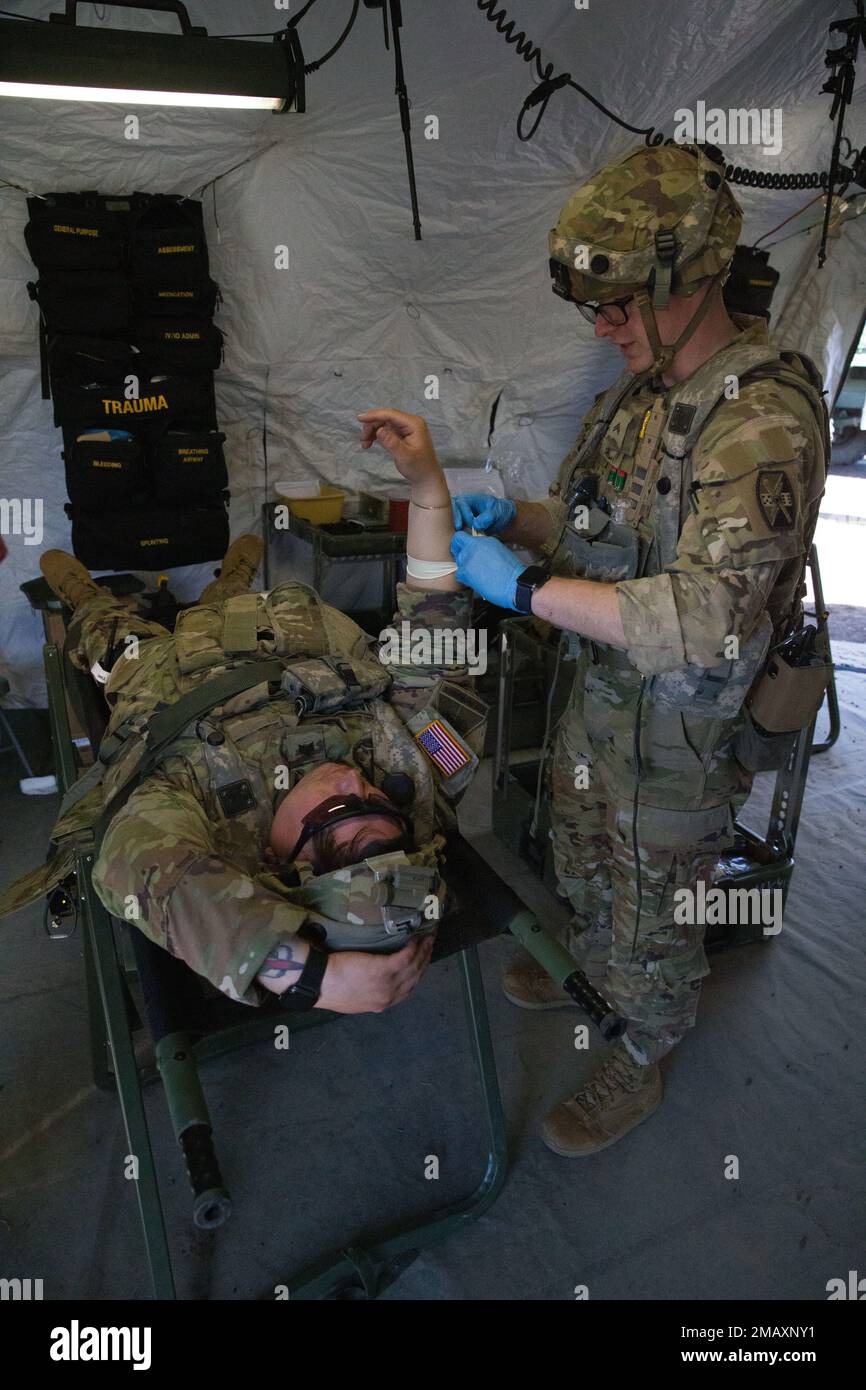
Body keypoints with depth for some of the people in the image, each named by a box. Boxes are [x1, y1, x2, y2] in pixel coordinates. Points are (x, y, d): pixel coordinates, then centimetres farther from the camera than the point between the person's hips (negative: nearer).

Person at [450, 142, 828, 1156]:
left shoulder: (762, 420, -28)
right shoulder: (638, 390, 1)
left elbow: (704, 622, -36)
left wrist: (524, 587, -32)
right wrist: (511, 517, -7)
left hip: (680, 736, -8)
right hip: (597, 698, 8)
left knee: (652, 918, 15)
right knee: (581, 862, 29)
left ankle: (639, 1068, 42)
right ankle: (583, 969, 59)